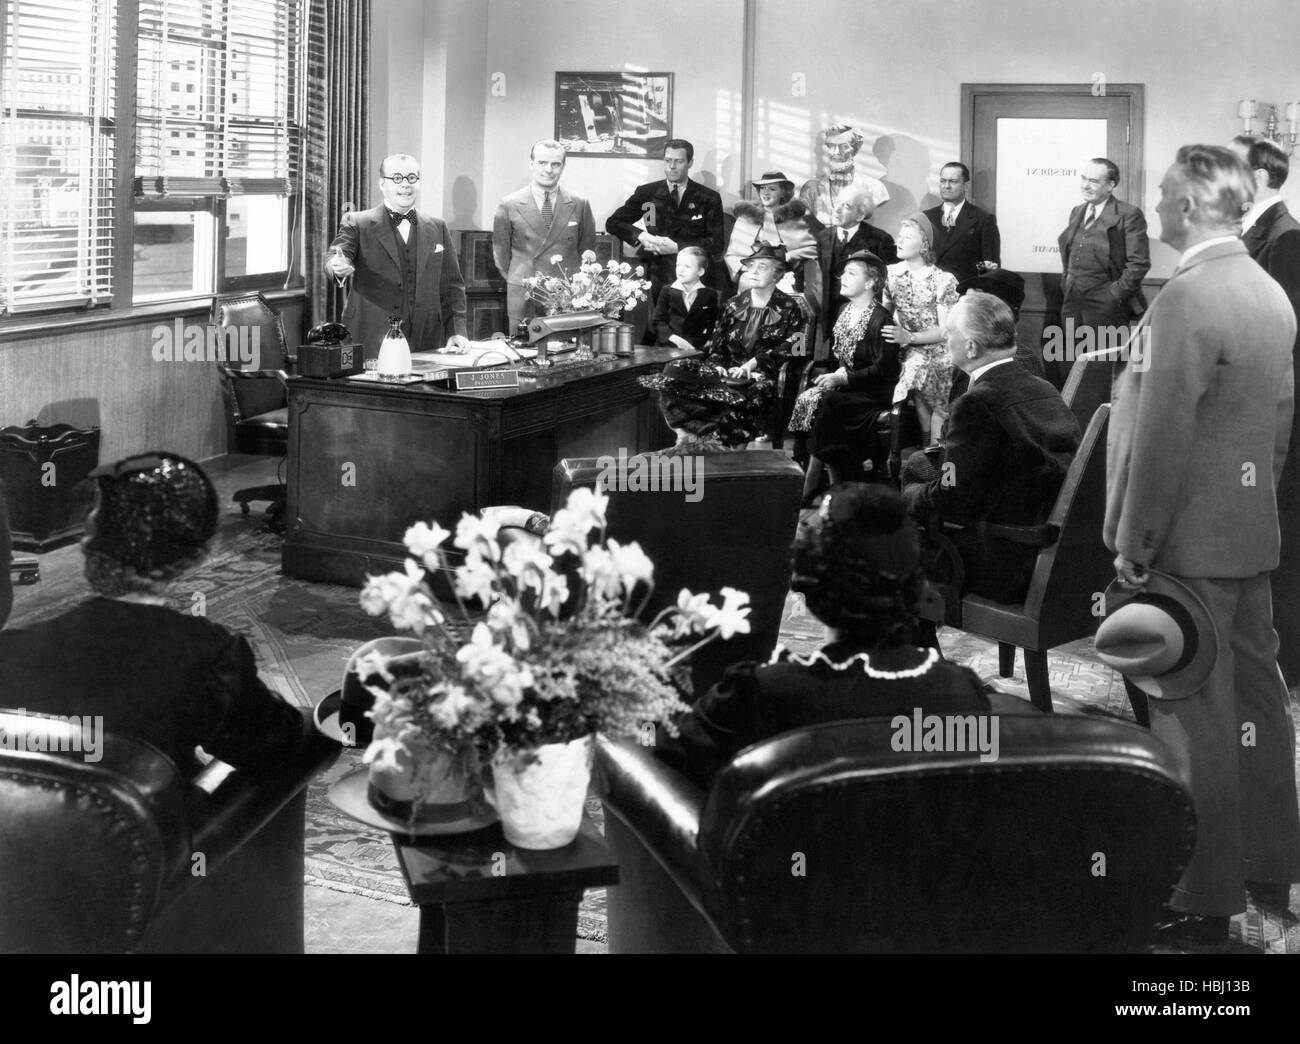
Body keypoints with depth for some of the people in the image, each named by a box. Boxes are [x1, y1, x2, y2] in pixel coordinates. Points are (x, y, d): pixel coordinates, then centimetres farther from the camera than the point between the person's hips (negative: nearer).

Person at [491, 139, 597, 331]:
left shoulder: (580, 205, 5)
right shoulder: (509, 205, 2)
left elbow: (587, 250, 12)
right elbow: (500, 253, 9)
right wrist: (518, 283, 6)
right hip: (524, 301, 0)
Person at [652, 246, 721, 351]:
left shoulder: (710, 294, 8)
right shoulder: (667, 291, 9)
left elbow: (712, 323, 11)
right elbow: (659, 321, 5)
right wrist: (674, 338, -11)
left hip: (696, 348, 1)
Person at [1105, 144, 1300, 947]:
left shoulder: (1188, 297, -19)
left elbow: (1162, 437, -21)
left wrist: (1134, 545, -13)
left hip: (1192, 539, -9)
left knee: (1195, 717, -2)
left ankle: (1204, 901, 6)